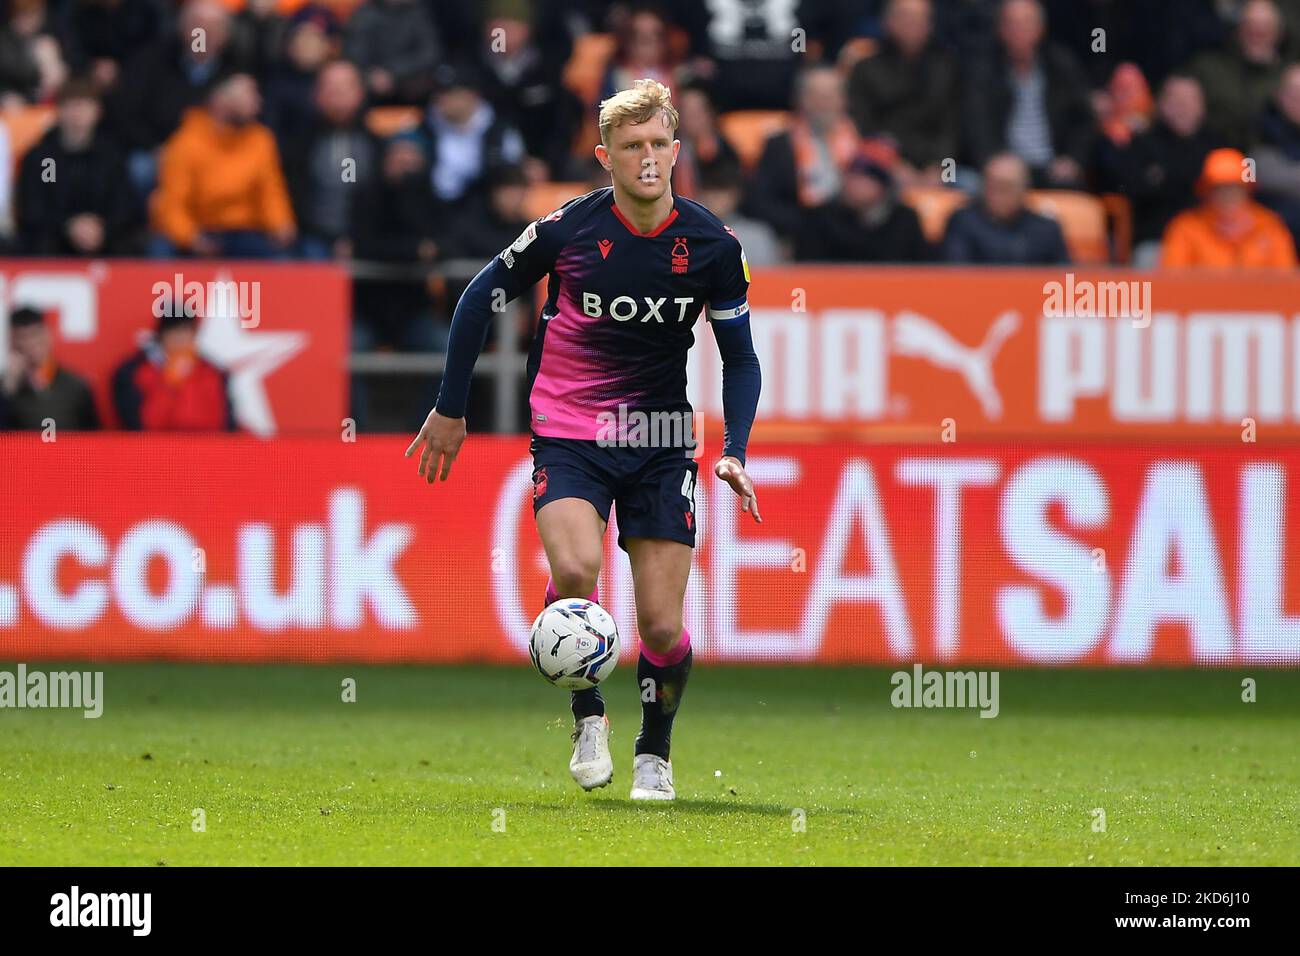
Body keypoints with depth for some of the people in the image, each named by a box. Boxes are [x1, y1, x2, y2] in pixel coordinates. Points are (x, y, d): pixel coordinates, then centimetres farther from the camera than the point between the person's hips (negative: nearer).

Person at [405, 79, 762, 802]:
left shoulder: (713, 245, -6)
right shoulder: (567, 229, -11)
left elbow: (740, 357, 5)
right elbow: (483, 298, 4)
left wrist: (736, 452, -9)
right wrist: (451, 409, 7)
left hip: (662, 442, 1)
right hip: (568, 432, -1)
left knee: (662, 626, -4)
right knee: (576, 568, -27)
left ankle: (655, 753, 24)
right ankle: (589, 716, -2)